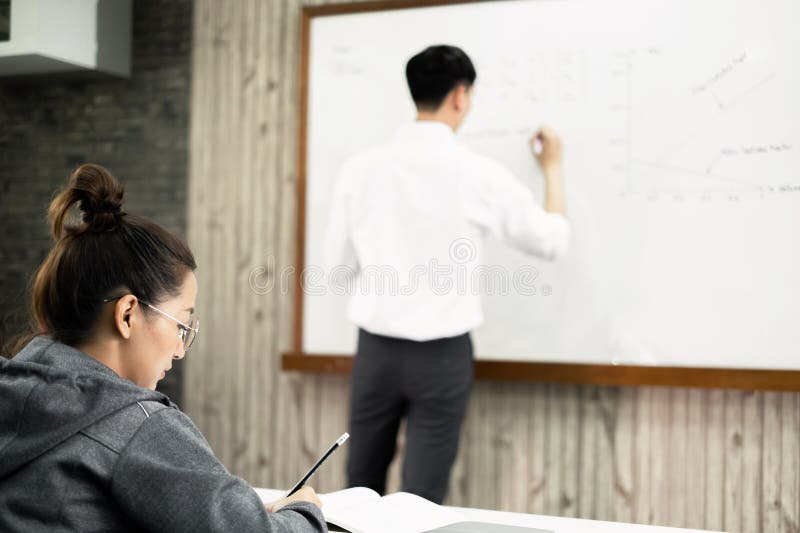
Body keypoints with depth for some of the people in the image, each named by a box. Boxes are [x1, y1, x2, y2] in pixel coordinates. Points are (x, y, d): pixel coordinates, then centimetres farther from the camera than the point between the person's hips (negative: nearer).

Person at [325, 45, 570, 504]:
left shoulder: (361, 168, -4)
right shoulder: (480, 173, -10)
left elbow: (340, 264, 5)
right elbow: (553, 241, 4)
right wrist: (553, 168, 18)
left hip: (377, 349, 3)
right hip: (443, 355, -3)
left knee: (363, 490, 17)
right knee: (423, 499, 6)